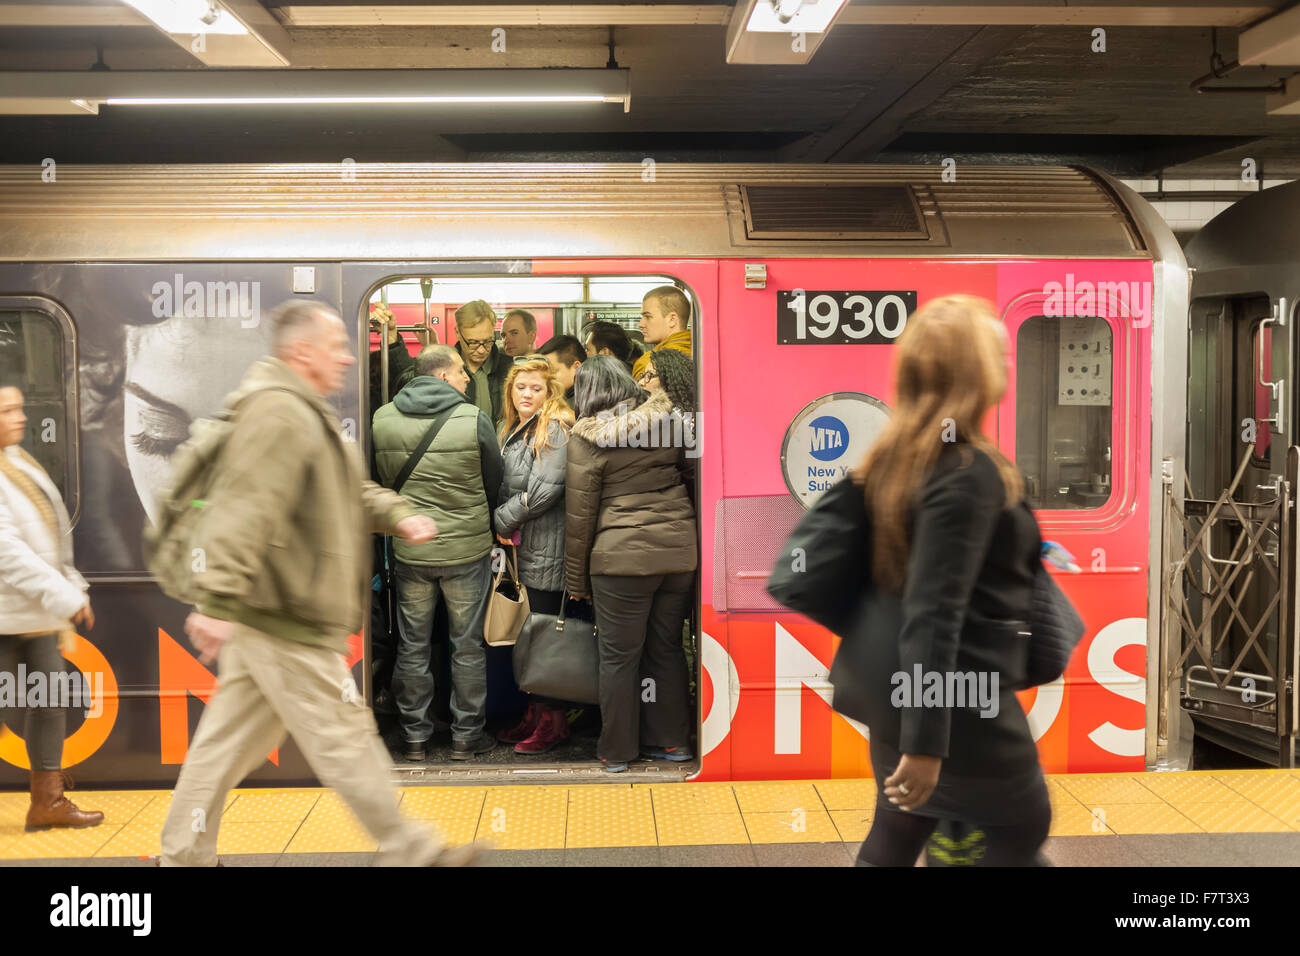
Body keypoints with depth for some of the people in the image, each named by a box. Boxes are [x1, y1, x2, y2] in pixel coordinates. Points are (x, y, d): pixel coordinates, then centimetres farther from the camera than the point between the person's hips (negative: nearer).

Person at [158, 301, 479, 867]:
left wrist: (398, 515, 9)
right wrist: (218, 600, -32)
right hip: (283, 617, -11)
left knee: (228, 738, 16)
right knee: (345, 737, 0)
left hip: (265, 615, 11)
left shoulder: (308, 415, 19)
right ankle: (411, 855, 11)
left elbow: (351, 491, 27)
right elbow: (245, 512, -27)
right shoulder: (279, 414, -17)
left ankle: (185, 855, 26)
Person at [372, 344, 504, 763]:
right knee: (468, 647, 10)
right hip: (467, 549, -2)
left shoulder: (382, 419, -3)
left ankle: (414, 736, 21)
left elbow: (380, 482, 8)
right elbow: (494, 484, 0)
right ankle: (466, 736, 19)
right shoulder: (474, 419, -11)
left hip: (409, 551, 2)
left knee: (412, 646, 13)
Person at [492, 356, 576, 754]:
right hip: (521, 549, 9)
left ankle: (553, 720, 8)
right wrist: (503, 529, 5)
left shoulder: (554, 429, -11)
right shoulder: (515, 430, 17)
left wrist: (500, 520, -9)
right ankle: (535, 713, 24)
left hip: (546, 552, -9)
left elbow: (543, 491, -19)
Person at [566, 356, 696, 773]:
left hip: (622, 558, -4)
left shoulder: (586, 438, -5)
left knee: (618, 656, 7)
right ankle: (672, 740, 24)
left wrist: (576, 579, 5)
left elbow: (579, 516, -2)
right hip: (681, 550, 5)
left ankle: (616, 751, 17)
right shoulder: (665, 419, 7)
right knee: (667, 649, 16)